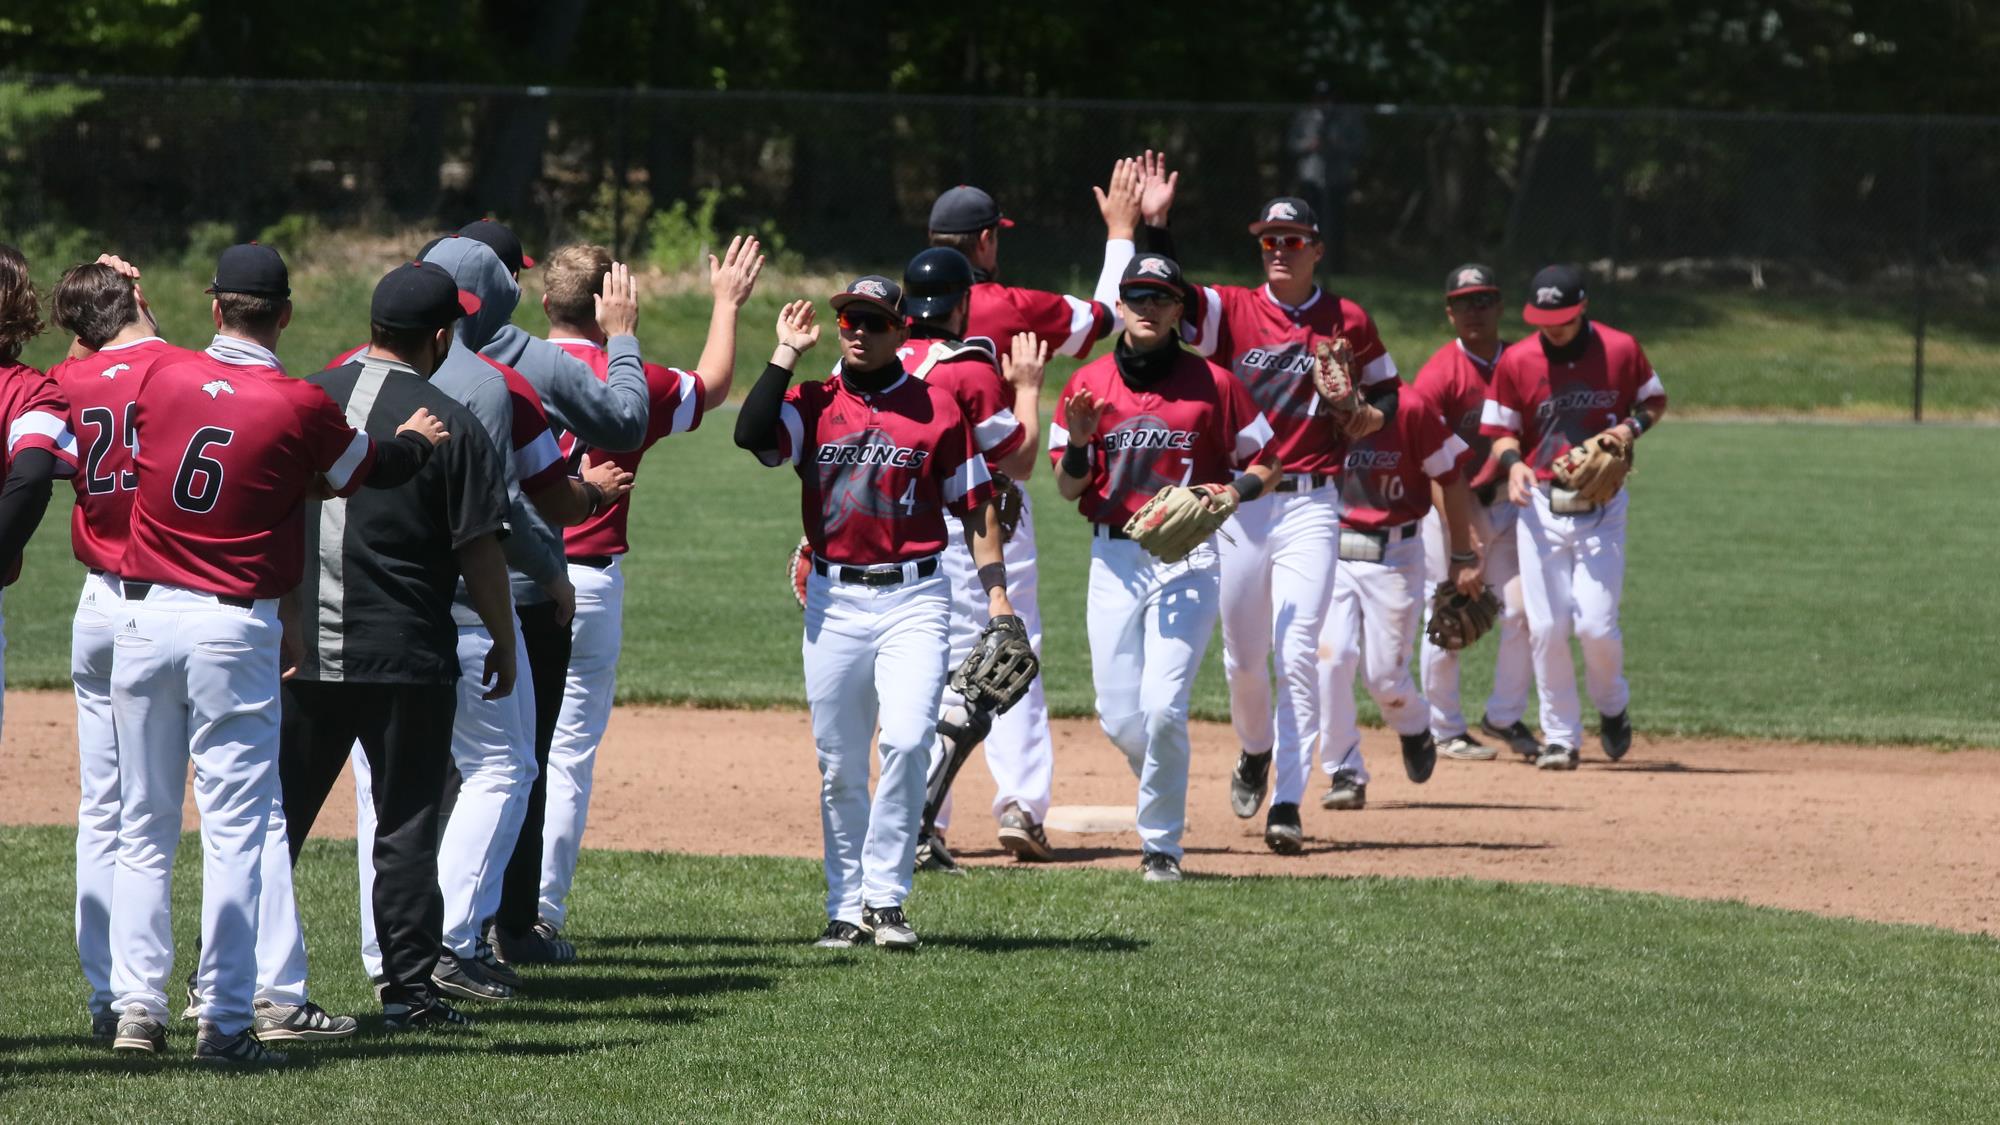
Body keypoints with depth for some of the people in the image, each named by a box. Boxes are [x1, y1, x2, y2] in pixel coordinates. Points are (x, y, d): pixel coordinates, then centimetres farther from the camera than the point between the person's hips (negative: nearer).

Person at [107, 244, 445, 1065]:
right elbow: (372, 470, 9)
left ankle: (137, 1004, 6)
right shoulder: (300, 407, -8)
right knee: (236, 826, 0)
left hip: (142, 616, 3)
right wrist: (416, 441, 31)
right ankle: (226, 1020, -3)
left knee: (143, 828, 11)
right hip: (235, 627, -3)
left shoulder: (163, 381, 0)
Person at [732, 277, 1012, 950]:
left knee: (907, 742, -17)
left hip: (914, 598, -2)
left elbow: (975, 505, 6)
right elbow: (751, 435, -13)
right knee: (839, 766, 5)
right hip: (834, 601, 2)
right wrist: (786, 352, -6)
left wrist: (997, 596, -1)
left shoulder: (937, 408, 4)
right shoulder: (810, 403, 7)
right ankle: (847, 907, 13)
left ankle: (886, 899, -9)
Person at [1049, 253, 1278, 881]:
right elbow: (1068, 489, 7)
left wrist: (1234, 492, -13)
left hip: (1188, 559, -3)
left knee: (1162, 705, -14)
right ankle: (1164, 791, 32)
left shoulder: (1213, 384, 0)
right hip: (1113, 559, 3)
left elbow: (1266, 465, 7)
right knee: (1119, 718, 1)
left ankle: (1161, 844, 1)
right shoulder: (1089, 385, 6)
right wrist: (1079, 445, -13)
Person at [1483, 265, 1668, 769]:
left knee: (1596, 625, -9)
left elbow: (1655, 400, 12)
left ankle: (1612, 707, 22)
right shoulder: (1516, 362, -3)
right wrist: (1513, 462, -17)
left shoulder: (1620, 350, -4)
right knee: (1546, 628, -3)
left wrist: (1631, 427, -9)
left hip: (1602, 505, -1)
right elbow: (1501, 430, 5)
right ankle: (1560, 736, 11)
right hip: (1542, 504, 1)